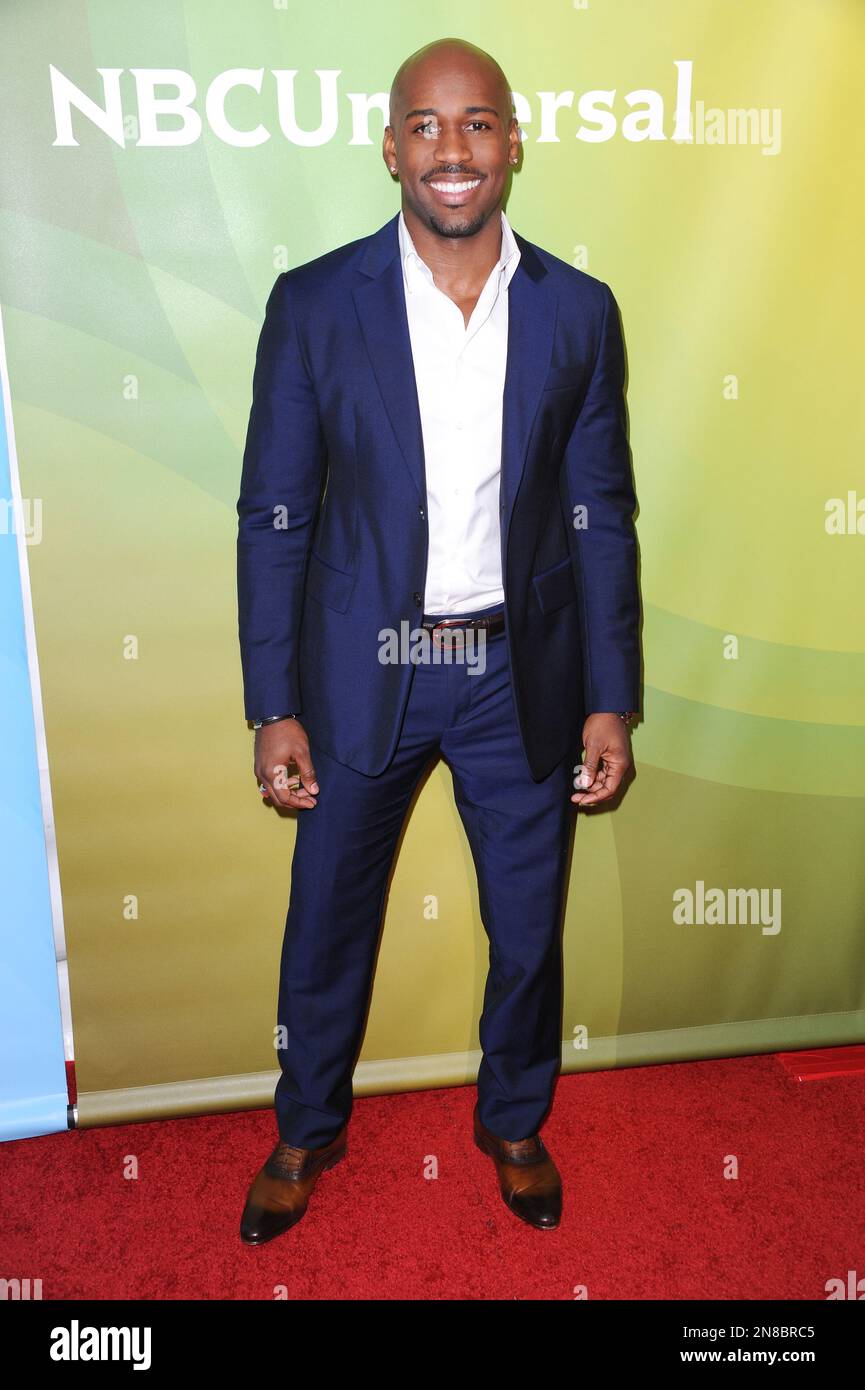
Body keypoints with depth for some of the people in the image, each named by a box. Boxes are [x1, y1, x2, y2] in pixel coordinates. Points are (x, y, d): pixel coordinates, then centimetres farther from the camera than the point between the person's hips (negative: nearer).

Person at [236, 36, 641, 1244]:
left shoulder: (579, 313, -2)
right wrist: (272, 710, -6)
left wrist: (610, 701, 0)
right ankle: (308, 1129, 43)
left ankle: (514, 1123, 44)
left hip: (521, 673, 2)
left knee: (530, 932, 15)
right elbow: (274, 518, -4)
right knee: (327, 926, 15)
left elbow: (600, 519, 2)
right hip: (362, 671, -1)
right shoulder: (313, 306, -6)